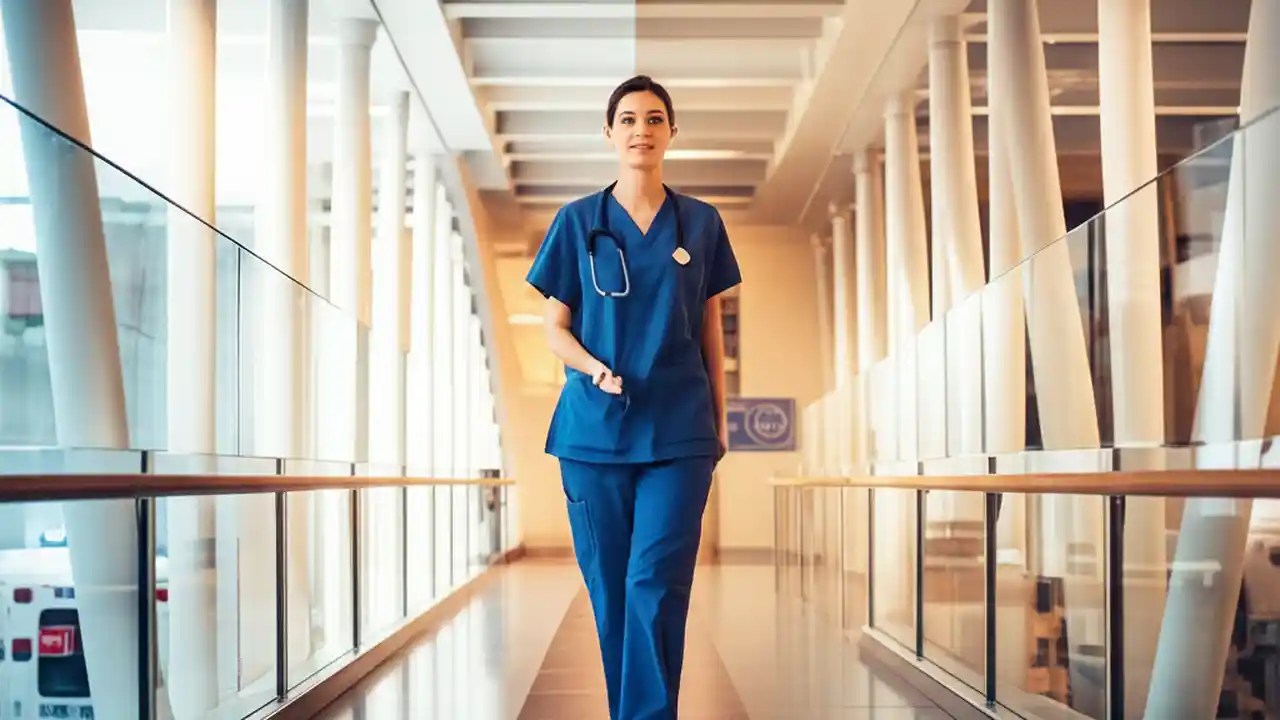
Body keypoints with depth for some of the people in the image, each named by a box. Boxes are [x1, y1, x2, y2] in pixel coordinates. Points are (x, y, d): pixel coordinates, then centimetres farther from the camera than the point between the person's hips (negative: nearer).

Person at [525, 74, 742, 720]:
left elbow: (710, 331, 13)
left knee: (656, 585, -10)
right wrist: (597, 370, -13)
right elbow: (554, 328, 6)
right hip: (594, 426, 1)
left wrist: (720, 419, 10)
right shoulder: (577, 222, 5)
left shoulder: (701, 223, 8)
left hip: (678, 431, 0)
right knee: (608, 586, 5)